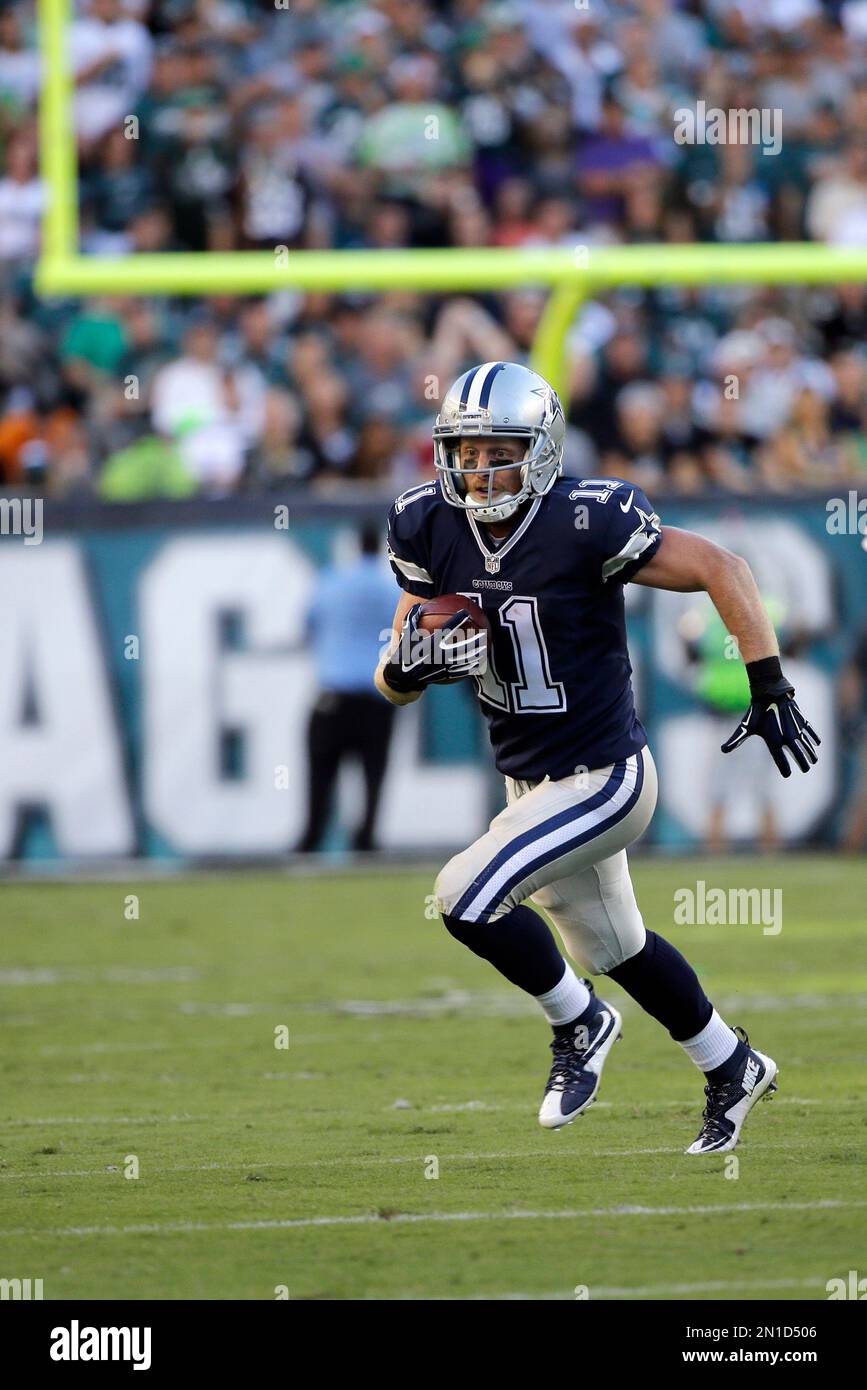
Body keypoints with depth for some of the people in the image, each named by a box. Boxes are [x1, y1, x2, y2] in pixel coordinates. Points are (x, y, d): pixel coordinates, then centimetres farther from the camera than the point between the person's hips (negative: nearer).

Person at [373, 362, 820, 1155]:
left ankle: (577, 1023, 6)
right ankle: (733, 1069, 45)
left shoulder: (584, 524, -24)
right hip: (533, 786, 7)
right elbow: (397, 680, 2)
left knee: (466, 897, -20)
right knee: (614, 949, 23)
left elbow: (720, 569, -18)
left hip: (603, 779, -7)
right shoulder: (432, 531, -5)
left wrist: (770, 690, -23)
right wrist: (407, 668, -23)